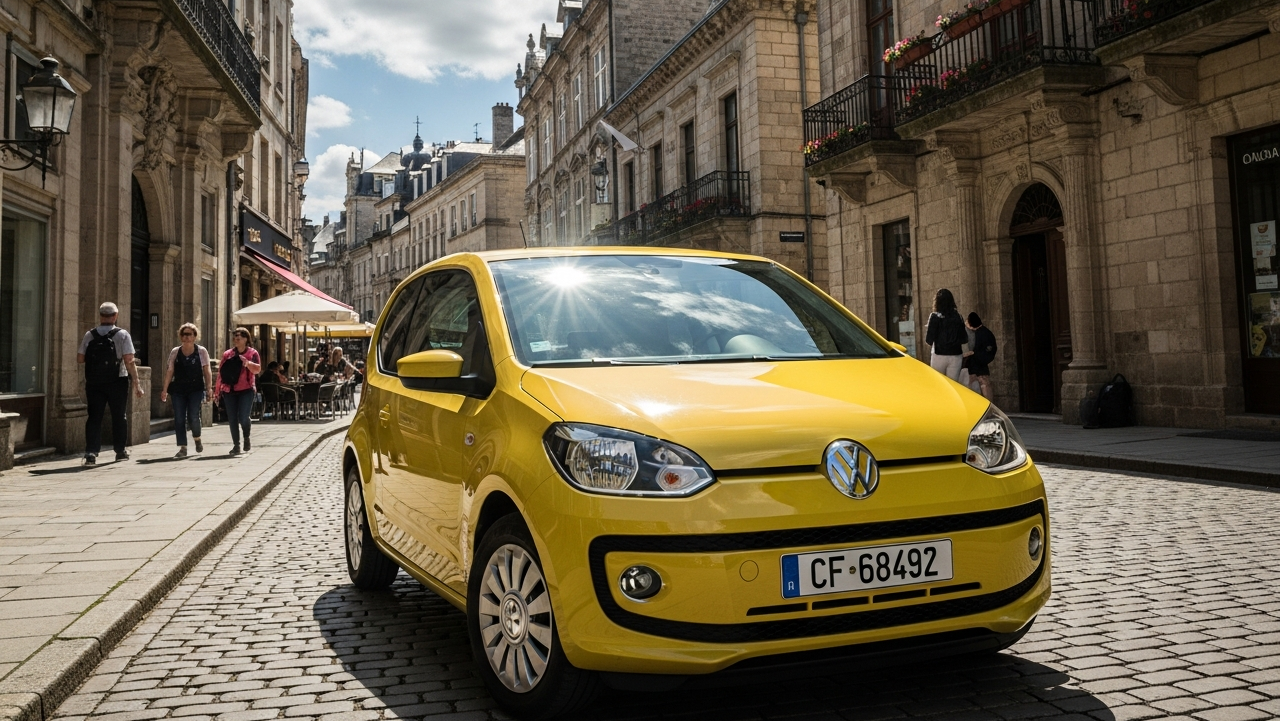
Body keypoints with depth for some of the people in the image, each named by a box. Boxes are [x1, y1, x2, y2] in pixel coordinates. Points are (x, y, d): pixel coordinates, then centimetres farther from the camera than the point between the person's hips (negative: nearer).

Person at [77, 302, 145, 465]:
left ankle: (91, 452, -7)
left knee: (94, 417, 3)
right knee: (118, 416, 12)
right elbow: (129, 361, -13)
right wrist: (136, 383, -9)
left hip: (93, 383, 2)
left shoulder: (89, 335, 1)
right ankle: (120, 451, 21)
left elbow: (80, 359, 3)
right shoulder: (122, 334, -6)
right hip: (117, 381, -1)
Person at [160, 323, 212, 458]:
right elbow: (169, 371, 7)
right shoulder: (175, 352, 9)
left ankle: (197, 439, 18)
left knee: (193, 417, -12)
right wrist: (165, 389, 0)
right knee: (179, 419, -2)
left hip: (196, 389, -2)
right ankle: (182, 448, 4)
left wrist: (209, 387, -6)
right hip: (178, 390, 3)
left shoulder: (201, 351, 4)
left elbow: (206, 371, 2)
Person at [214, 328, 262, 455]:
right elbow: (220, 373, 13)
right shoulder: (227, 354, 12)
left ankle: (246, 438, 16)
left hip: (246, 391, -3)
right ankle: (236, 445, 10)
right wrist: (217, 390, 10)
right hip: (229, 391, 3)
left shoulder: (252, 353, 3)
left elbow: (258, 370, -10)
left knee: (243, 417, -12)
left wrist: (247, 363, -28)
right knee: (232, 419, 3)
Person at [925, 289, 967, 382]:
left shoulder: (935, 317, -8)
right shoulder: (958, 316, 3)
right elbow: (964, 340, 5)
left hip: (939, 356, -3)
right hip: (956, 356, 3)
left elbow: (929, 341, -10)